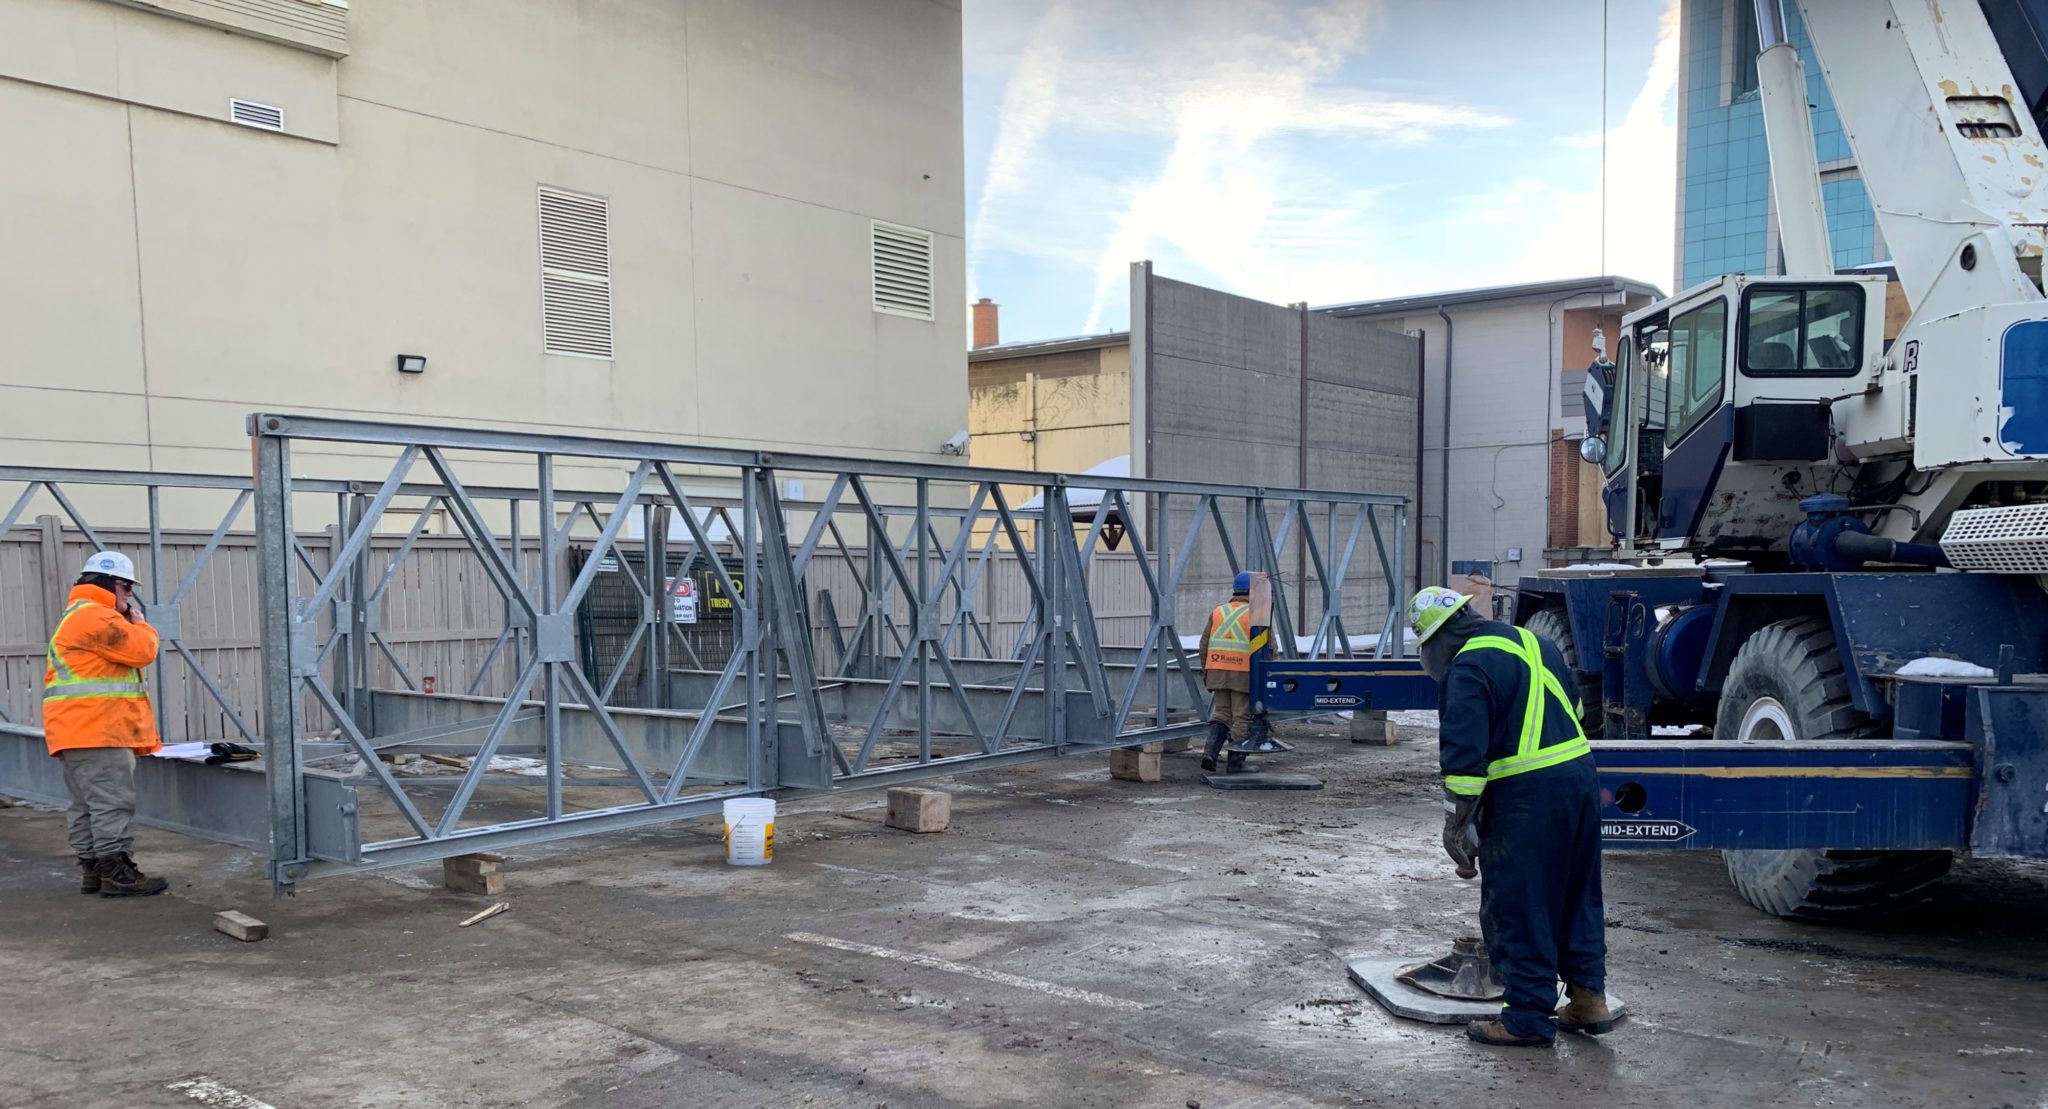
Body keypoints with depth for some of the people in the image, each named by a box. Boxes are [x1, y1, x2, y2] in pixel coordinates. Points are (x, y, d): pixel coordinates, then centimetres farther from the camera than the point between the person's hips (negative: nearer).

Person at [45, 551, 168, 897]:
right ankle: (116, 872, -10)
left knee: (89, 804, 12)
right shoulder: (96, 617, -12)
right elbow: (142, 650, -15)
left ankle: (92, 869, 17)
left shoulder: (77, 617, 25)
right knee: (111, 802, -10)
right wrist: (139, 621, 0)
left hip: (83, 731, 11)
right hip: (98, 730, -11)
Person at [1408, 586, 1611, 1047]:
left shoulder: (1467, 670, -13)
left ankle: (1529, 1017, 9)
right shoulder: (1536, 643, 14)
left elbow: (1464, 756, -17)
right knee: (1577, 896, 20)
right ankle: (1589, 997, 27)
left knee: (1517, 909, 2)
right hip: (1579, 775, 9)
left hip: (1525, 794, -9)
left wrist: (1456, 826, -10)